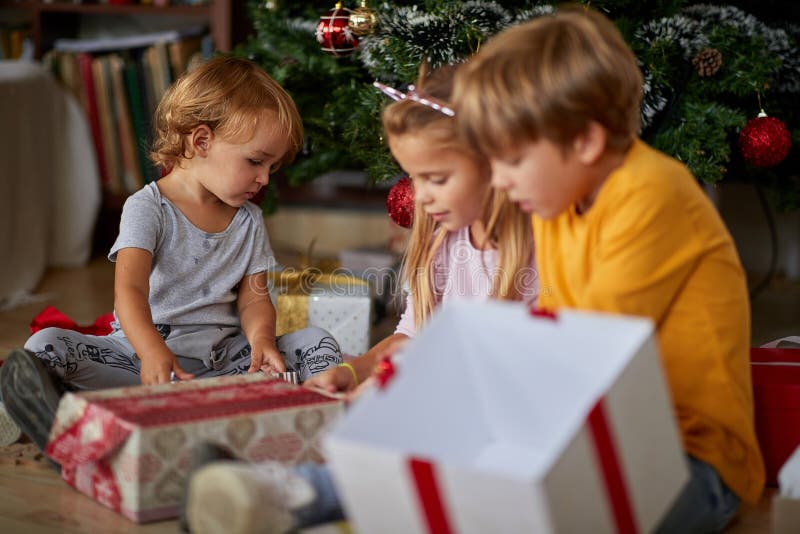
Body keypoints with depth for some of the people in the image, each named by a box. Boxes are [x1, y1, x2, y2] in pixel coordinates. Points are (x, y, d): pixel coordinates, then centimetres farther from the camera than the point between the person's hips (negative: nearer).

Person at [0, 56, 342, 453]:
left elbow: (253, 298, 7)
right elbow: (130, 290, -20)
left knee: (315, 342, -17)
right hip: (144, 351, -3)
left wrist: (261, 338, -19)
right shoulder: (147, 208, -6)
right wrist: (152, 352, -40)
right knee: (46, 346, -26)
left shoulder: (249, 220, 11)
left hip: (222, 357, 4)